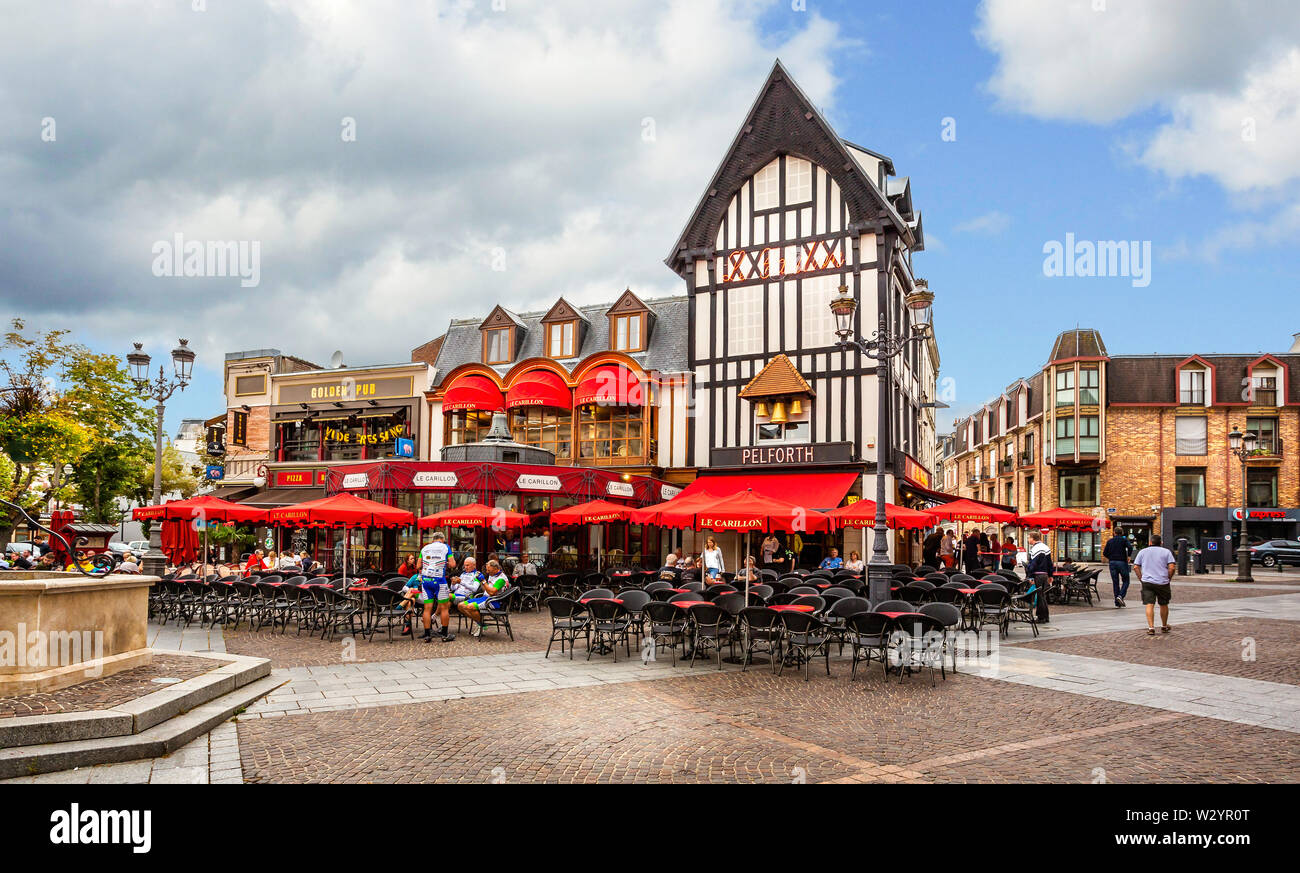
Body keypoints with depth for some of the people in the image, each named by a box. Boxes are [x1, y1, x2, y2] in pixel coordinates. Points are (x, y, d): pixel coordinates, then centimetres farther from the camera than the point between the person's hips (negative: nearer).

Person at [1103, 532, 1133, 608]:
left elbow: (1104, 553, 4)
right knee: (1125, 581, 8)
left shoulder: (1109, 541, 10)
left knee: (1115, 582, 6)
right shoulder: (1124, 539, 2)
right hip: (1122, 562, -3)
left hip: (1112, 563, 3)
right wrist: (1128, 557, -4)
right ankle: (1120, 596, -15)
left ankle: (1117, 603, 4)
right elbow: (1130, 548, -17)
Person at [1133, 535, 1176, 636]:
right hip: (1163, 582, 0)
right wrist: (1169, 579, 7)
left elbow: (1136, 567, 4)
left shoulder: (1142, 552, 10)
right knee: (1164, 605, 16)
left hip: (1147, 582, 0)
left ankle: (1151, 628, -15)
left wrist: (1141, 578, 10)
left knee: (1149, 605, -5)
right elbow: (1171, 567, -5)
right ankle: (1164, 627, 30)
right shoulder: (1166, 551, 5)